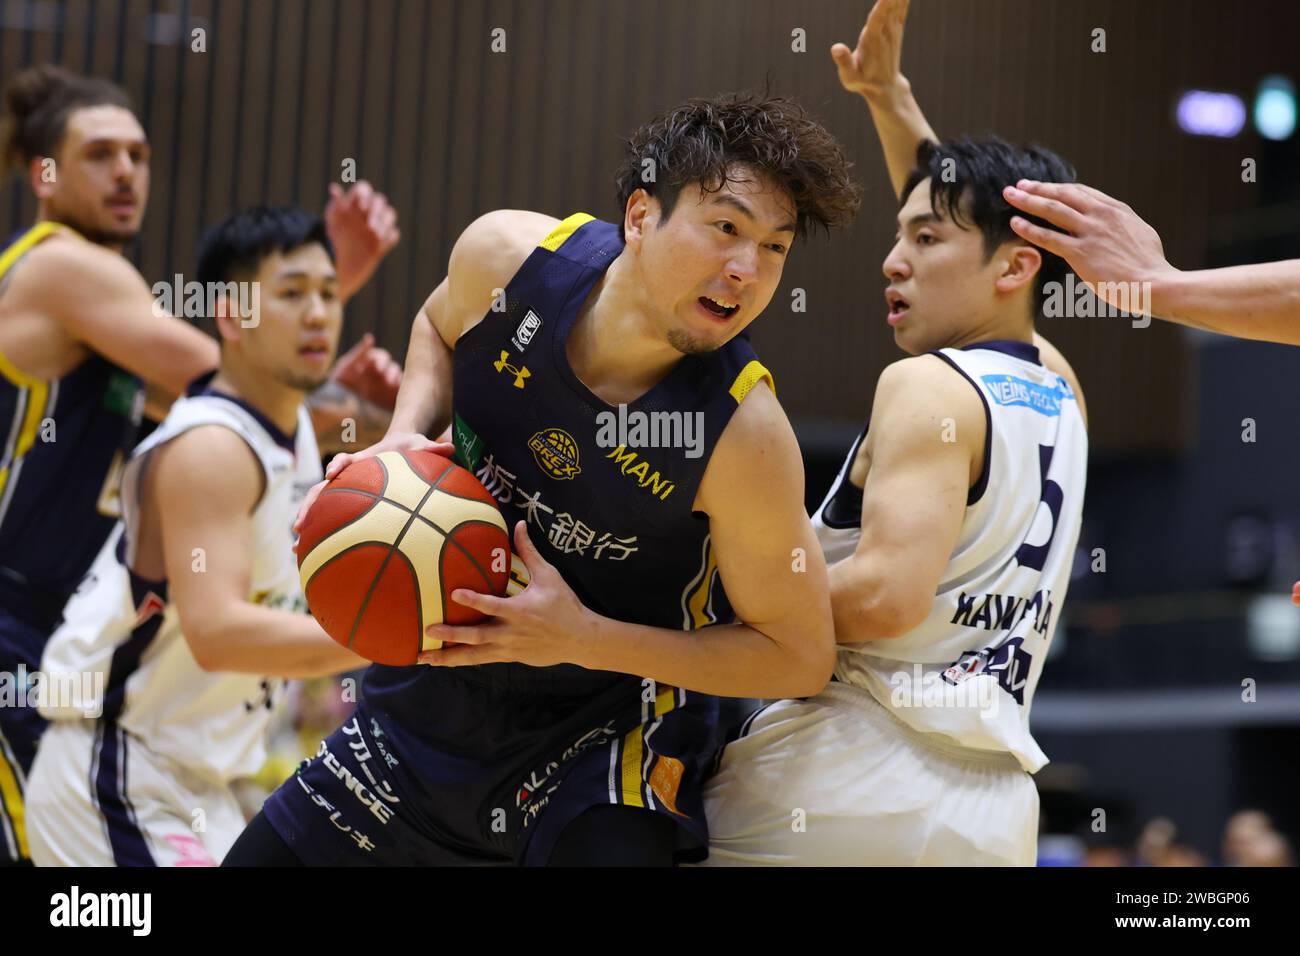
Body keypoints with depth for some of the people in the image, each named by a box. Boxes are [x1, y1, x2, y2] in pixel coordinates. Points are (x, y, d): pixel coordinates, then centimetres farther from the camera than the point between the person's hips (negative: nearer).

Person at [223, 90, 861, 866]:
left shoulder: (742, 432, -25)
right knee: (262, 852, 13)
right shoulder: (506, 256, -14)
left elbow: (799, 657, -16)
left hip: (601, 747, -4)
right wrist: (404, 439, -8)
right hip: (428, 705, 4)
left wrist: (583, 638, -25)